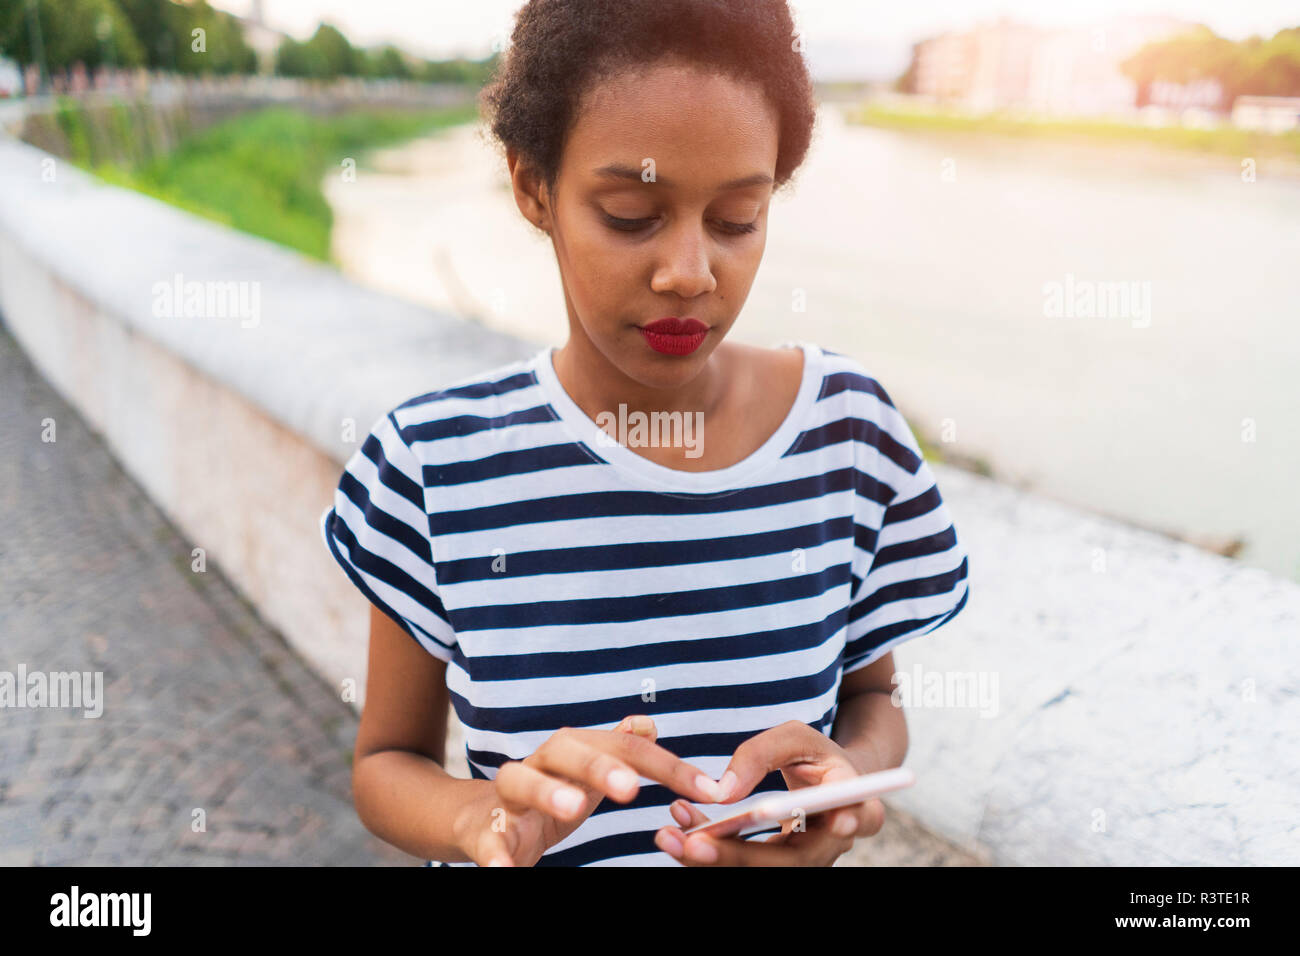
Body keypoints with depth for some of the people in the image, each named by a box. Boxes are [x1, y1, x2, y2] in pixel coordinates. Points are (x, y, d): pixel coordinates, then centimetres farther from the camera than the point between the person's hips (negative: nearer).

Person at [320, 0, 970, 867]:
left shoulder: (848, 427, -15)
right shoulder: (435, 463, -19)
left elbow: (872, 699, -3)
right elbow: (386, 760, -9)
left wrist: (842, 775, -23)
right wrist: (485, 815, -29)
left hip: (773, 847, 2)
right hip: (539, 855, -1)